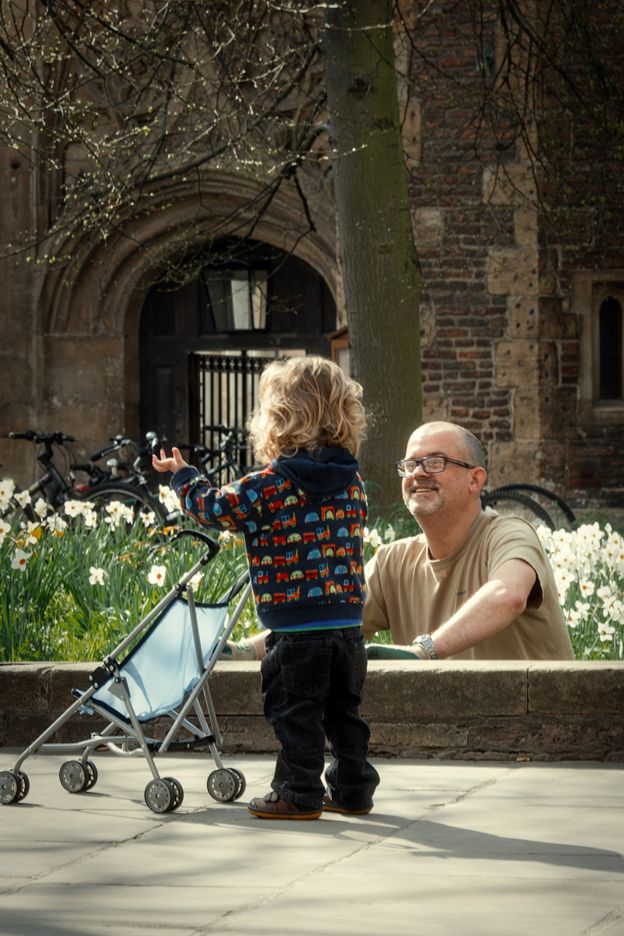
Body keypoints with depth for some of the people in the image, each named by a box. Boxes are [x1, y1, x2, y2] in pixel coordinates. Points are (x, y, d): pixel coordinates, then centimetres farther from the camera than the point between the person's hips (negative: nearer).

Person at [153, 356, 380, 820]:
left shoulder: (267, 488, -12)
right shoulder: (353, 482, 4)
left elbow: (213, 507, -2)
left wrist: (183, 475, 17)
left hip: (295, 627, -5)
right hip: (349, 620, 5)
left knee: (295, 711, 4)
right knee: (344, 709, 15)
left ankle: (299, 794, 6)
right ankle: (352, 789, 20)